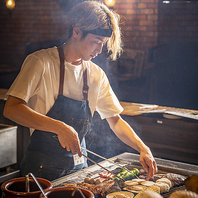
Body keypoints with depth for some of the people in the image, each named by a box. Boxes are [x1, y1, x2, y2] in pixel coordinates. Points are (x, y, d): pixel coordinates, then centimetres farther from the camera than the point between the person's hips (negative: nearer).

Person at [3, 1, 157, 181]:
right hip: (41, 168, -5)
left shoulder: (97, 75, 4)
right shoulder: (41, 62, -12)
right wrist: (59, 127, -32)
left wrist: (142, 148, -6)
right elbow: (11, 108, -21)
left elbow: (115, 120, 10)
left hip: (78, 166, 5)